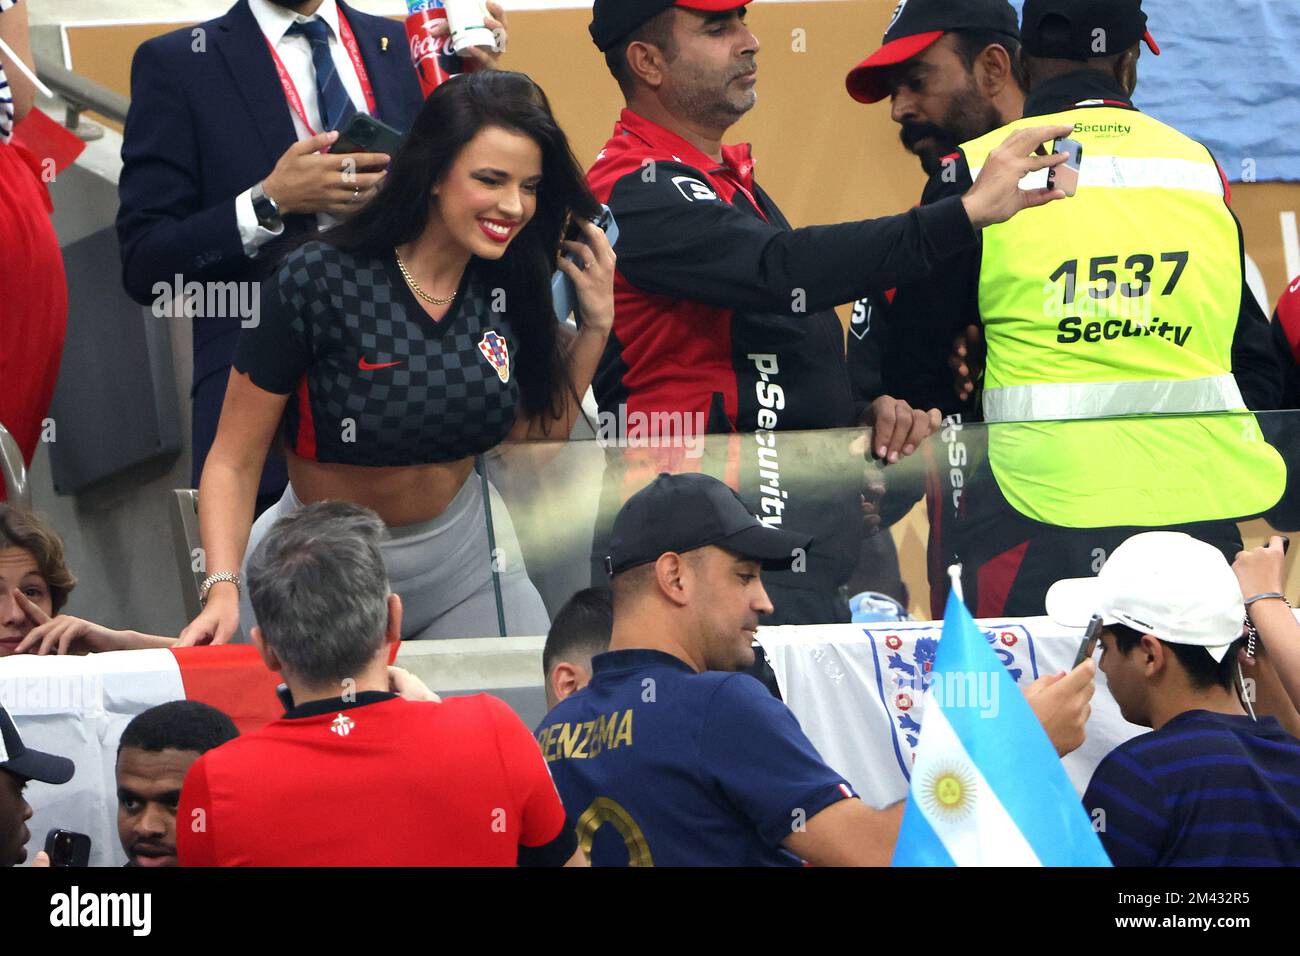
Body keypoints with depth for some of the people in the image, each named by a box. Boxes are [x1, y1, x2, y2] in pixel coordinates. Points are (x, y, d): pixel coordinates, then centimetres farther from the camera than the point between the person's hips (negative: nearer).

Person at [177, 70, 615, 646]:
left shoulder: (509, 287, -6)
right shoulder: (318, 281, -22)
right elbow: (234, 462, -19)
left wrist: (596, 324, -6)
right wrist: (223, 589, -32)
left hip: (460, 555, 5)